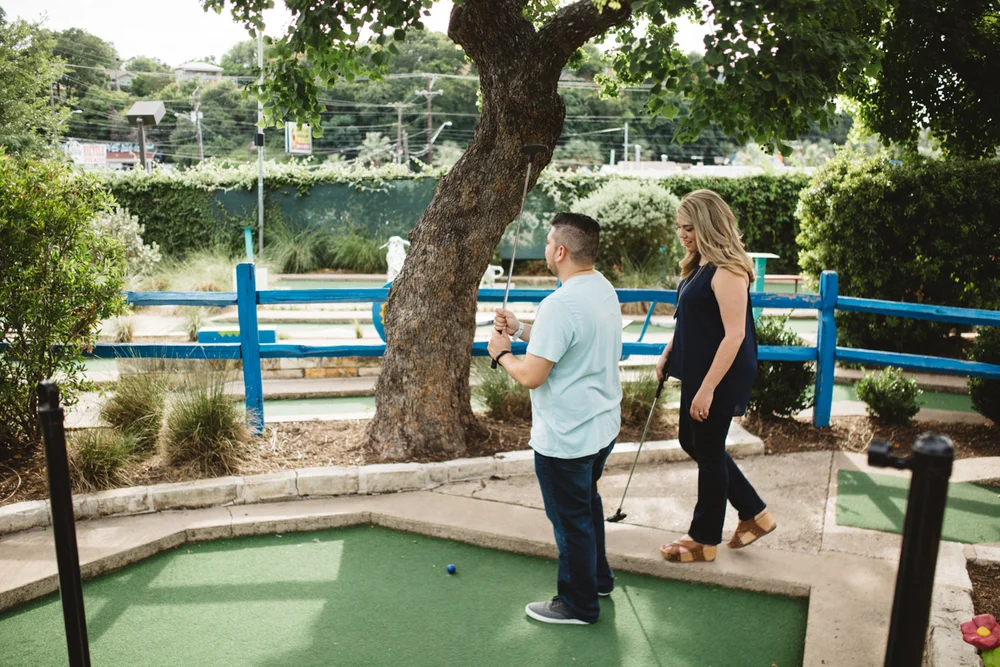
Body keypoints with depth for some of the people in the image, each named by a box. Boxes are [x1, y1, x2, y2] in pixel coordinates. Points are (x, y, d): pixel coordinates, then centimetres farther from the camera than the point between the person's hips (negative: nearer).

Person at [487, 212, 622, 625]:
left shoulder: (560, 305, -28)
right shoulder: (604, 289, 4)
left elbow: (531, 376, -25)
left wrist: (501, 353, -6)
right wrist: (520, 330, 9)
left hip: (565, 438, -10)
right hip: (602, 426, 10)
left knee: (571, 518, 8)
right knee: (587, 504, 27)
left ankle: (579, 604, 26)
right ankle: (598, 578, 44)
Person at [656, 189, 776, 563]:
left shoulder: (727, 271, -21)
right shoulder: (699, 266, 8)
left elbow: (735, 335, -25)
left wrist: (707, 388, -25)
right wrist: (668, 354, 14)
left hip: (719, 378, -10)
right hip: (696, 372, 10)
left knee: (708, 451, 4)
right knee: (693, 442, 19)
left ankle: (704, 539, 23)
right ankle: (755, 514, 33)